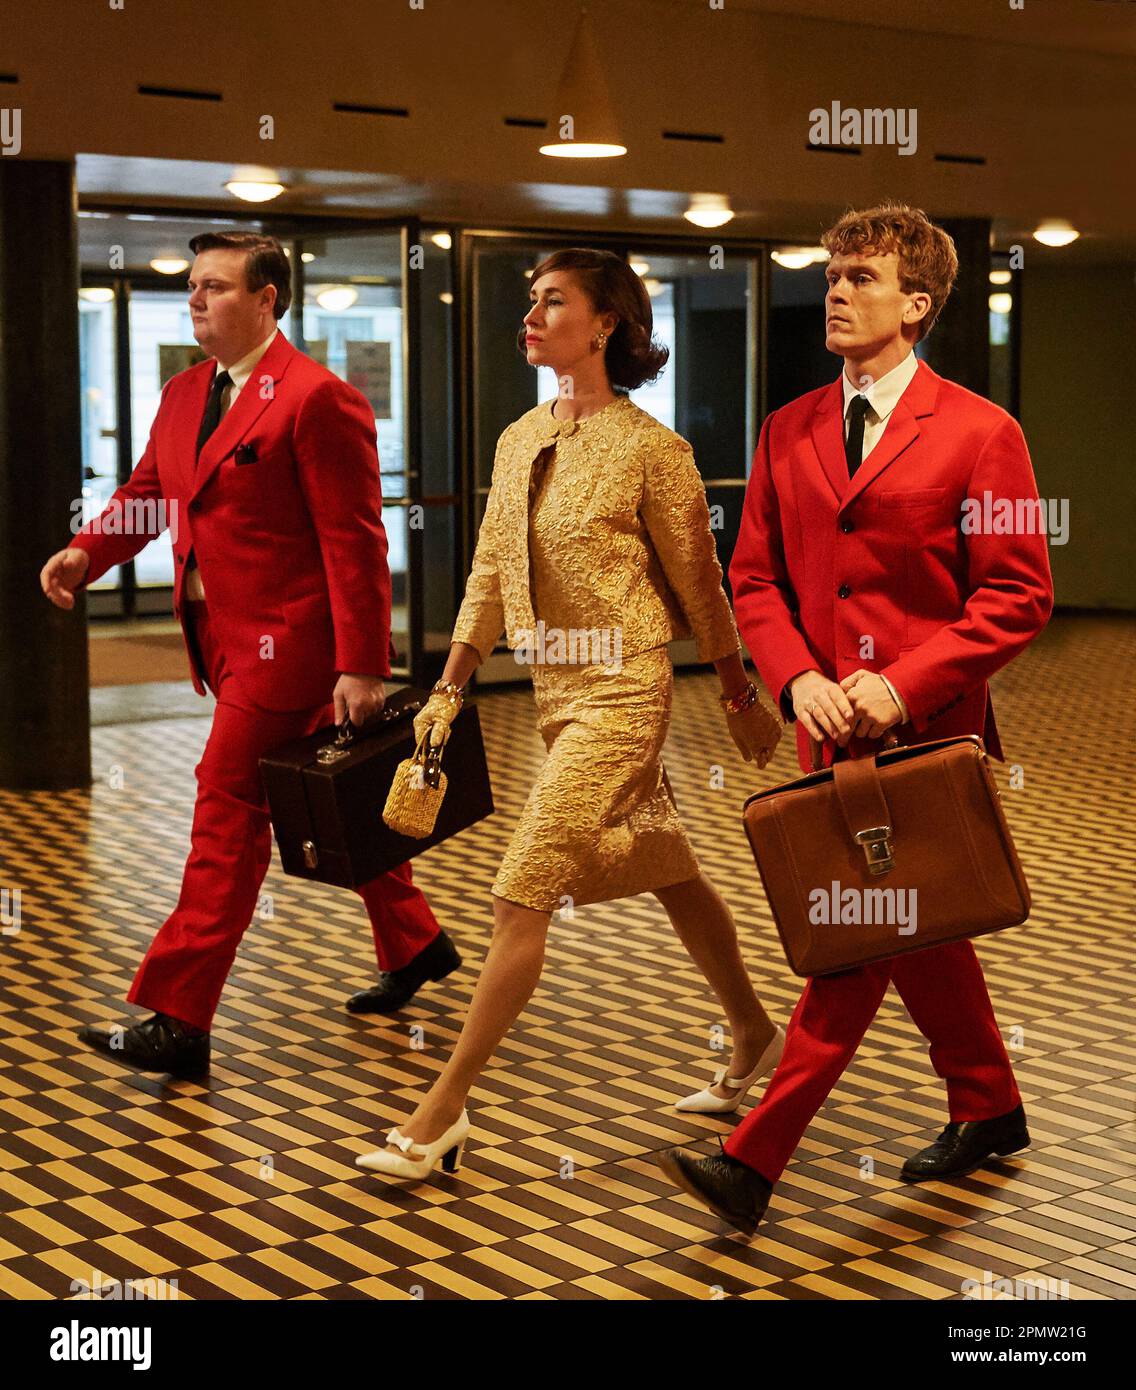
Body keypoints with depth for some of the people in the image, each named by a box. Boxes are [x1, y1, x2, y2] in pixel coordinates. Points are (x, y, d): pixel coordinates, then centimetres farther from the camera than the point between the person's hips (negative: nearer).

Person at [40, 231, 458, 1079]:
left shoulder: (317, 398, -14)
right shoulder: (184, 396, 12)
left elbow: (354, 543, -17)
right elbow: (147, 493, 14)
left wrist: (360, 668, -20)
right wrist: (84, 554, -7)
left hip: (284, 644, -9)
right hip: (228, 639, 9)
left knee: (227, 812, -9)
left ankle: (178, 1021, -5)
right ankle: (413, 944, 36)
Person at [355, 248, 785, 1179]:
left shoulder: (648, 447, -12)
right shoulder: (521, 440, 8)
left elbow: (697, 580, -6)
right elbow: (490, 574, 12)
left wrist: (741, 697, 2)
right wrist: (449, 690, 9)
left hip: (620, 692, -8)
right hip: (558, 691, 8)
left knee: (521, 898, -10)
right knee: (670, 873, 19)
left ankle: (444, 1111, -3)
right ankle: (756, 1038, 36)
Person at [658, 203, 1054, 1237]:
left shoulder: (978, 433, -7)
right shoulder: (789, 433, 9)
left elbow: (1019, 596, -9)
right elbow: (755, 577, 10)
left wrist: (904, 683, -18)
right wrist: (798, 677, -9)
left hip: (926, 732, -6)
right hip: (834, 725, 6)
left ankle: (757, 1160, -4)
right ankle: (990, 1112, 35)